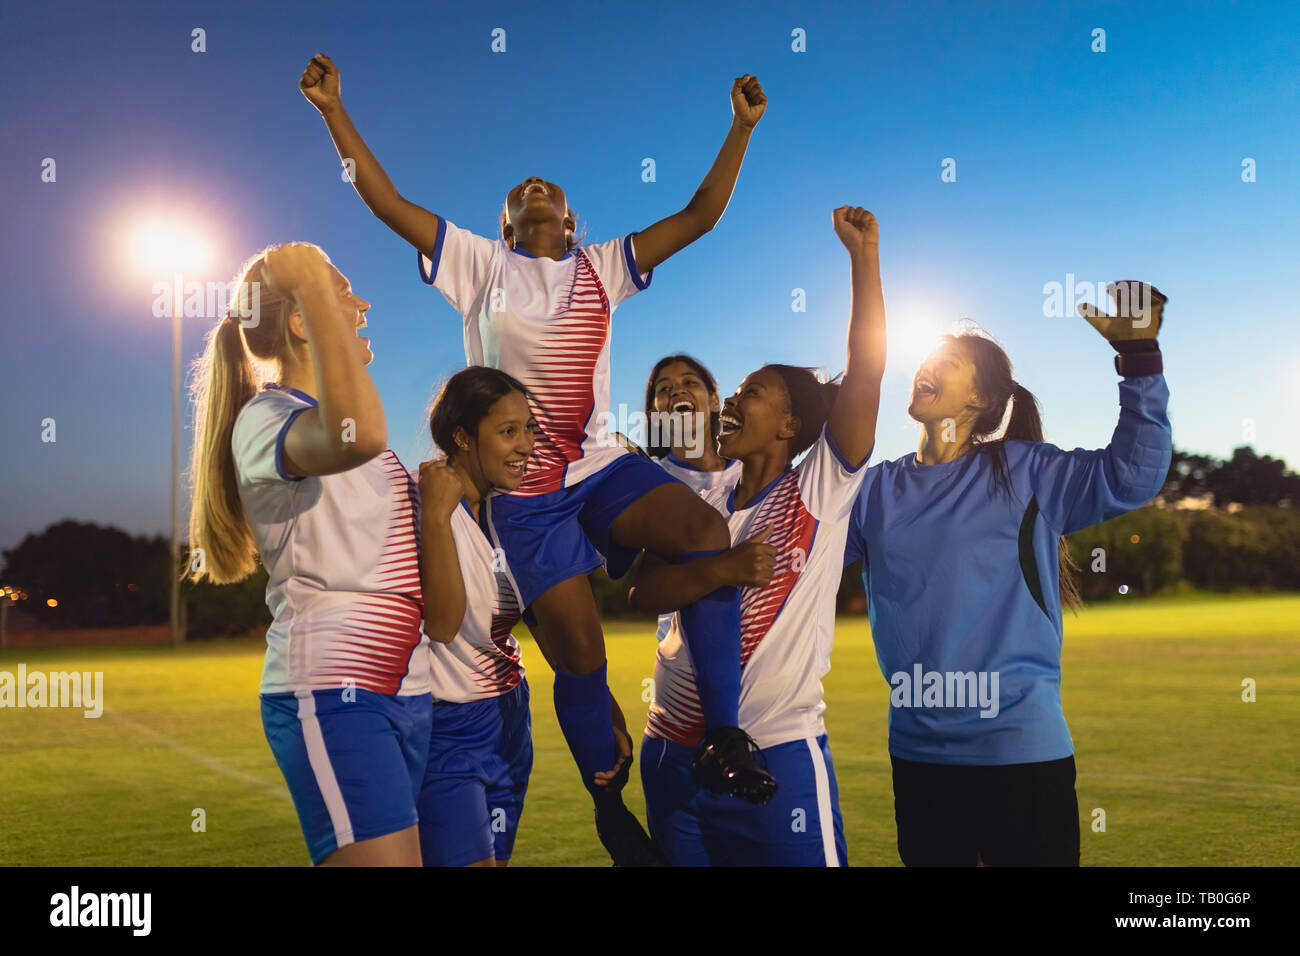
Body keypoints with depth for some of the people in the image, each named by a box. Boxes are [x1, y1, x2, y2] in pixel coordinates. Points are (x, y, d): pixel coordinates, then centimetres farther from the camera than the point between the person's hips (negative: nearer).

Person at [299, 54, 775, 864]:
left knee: (707, 531, -28)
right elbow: (387, 202, 4)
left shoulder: (602, 267, 13)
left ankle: (724, 738, -21)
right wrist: (334, 111, 1)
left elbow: (700, 217, 9)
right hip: (523, 491, -1)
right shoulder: (481, 265, 9)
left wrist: (742, 128, 3)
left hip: (601, 467, 2)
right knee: (580, 654, -5)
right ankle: (610, 810, 18)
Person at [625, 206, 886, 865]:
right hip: (672, 753, 5)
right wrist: (725, 568, -21)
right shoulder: (702, 505, 8)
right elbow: (644, 592, -5)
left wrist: (863, 253, -14)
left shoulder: (820, 488, -4)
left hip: (777, 753, -5)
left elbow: (866, 370, -14)